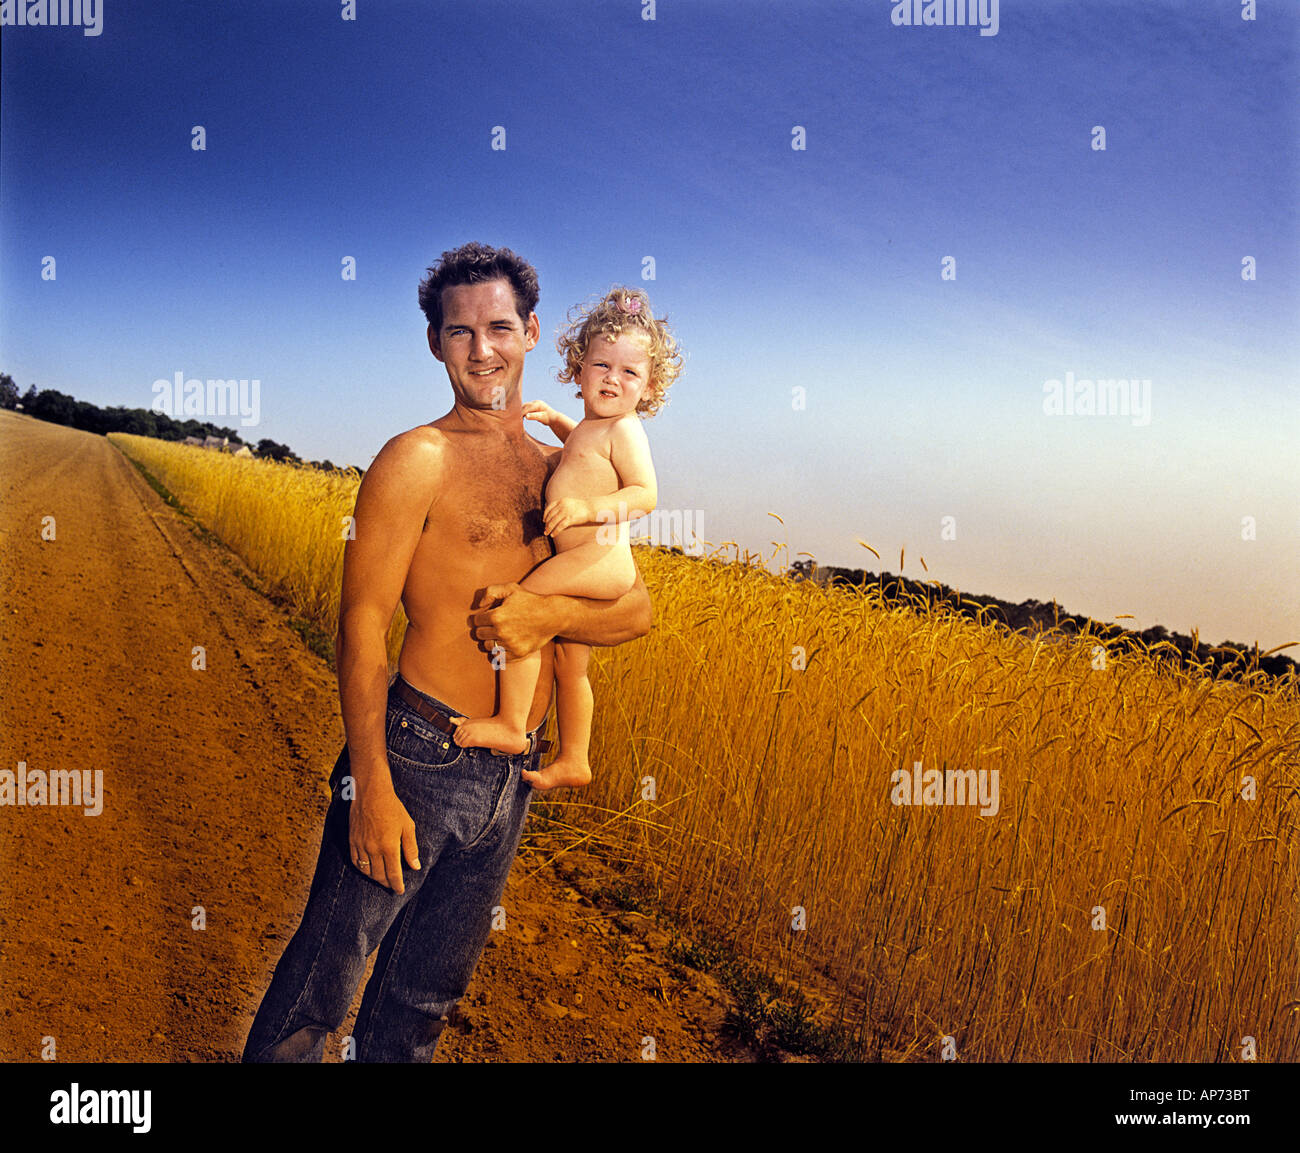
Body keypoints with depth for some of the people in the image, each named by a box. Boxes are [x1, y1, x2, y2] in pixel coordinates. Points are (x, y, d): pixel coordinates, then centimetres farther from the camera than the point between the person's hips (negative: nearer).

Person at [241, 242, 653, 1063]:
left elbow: (636, 609, 7)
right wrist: (371, 784, -17)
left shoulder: (560, 470, 11)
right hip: (420, 755, -5)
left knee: (427, 995, 18)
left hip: (512, 776, 6)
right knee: (326, 974, 4)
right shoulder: (417, 461, -7)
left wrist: (549, 613, -14)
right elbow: (362, 625, -11)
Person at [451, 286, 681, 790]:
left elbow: (645, 494, -21)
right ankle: (573, 760, 32)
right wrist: (553, 418, 31)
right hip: (588, 567, 11)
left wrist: (586, 508, -33)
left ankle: (511, 725, -15)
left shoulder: (624, 429, -9)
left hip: (601, 556, -11)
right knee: (570, 662, 19)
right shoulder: (594, 425, 19)